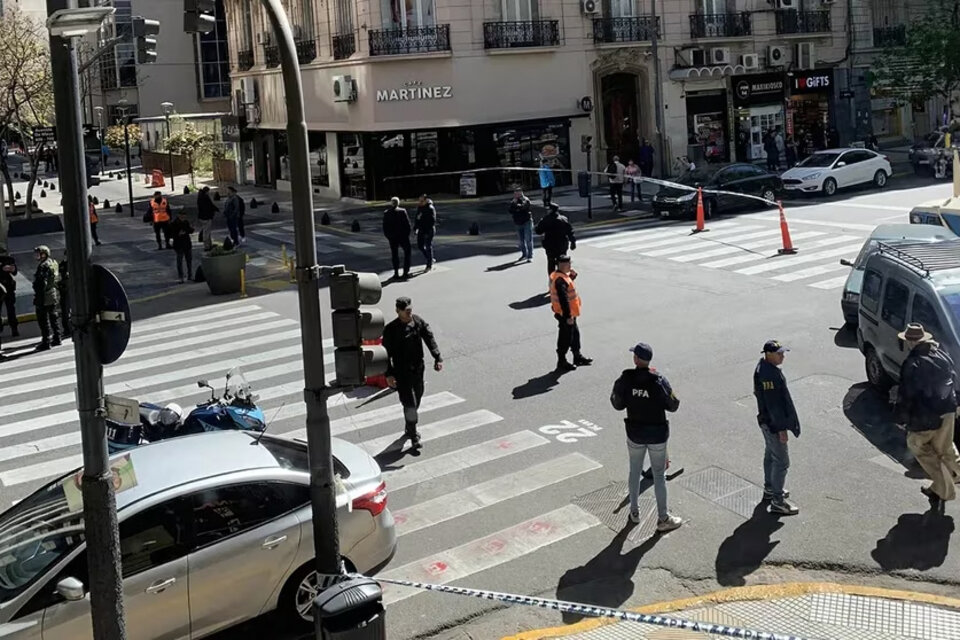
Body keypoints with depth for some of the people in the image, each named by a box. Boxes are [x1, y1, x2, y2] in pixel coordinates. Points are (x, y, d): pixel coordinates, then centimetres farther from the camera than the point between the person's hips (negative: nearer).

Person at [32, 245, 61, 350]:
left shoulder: (43, 266, -19)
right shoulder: (54, 263, 10)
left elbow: (41, 284, -23)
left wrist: (38, 298, -20)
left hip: (45, 298, -9)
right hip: (55, 296, 9)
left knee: (43, 320, -4)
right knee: (54, 318, 17)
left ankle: (46, 342, -3)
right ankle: (56, 339, 25)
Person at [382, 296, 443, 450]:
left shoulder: (419, 322, -1)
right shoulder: (391, 329, -14)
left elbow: (430, 339, -5)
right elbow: (386, 353, -12)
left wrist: (438, 358, -16)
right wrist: (389, 374, -17)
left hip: (418, 369, 5)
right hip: (401, 372, -5)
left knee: (416, 400, 19)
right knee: (409, 404, -10)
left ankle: (409, 428, 39)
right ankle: (413, 437, -4)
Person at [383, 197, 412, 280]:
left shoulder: (386, 213, 0)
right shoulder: (402, 211, -10)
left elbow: (385, 226, 2)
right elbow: (407, 223, -10)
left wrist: (387, 236, 10)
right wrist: (408, 233, 1)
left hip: (392, 238, 3)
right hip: (403, 235, -3)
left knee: (394, 254, 11)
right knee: (407, 252, 11)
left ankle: (396, 273, 9)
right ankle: (406, 272, 5)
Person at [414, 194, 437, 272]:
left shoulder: (430, 208, -16)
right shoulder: (420, 207, 8)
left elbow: (432, 221, -19)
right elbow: (417, 218, 19)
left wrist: (428, 231, -23)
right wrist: (415, 227, 10)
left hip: (428, 231, -8)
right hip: (421, 230, 8)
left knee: (428, 247, -1)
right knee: (420, 246, 11)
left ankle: (429, 265, 9)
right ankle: (430, 259, 30)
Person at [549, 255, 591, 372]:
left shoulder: (561, 276, 5)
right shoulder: (560, 280, -27)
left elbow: (567, 285, 21)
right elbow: (563, 299, -29)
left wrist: (572, 275, 5)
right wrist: (568, 316, -27)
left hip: (569, 313, 11)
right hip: (565, 315, -11)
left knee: (575, 334, 23)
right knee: (565, 338, 2)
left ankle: (577, 357, 37)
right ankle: (562, 362, 15)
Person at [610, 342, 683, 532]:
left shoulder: (626, 379, -14)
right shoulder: (659, 381, -19)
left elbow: (617, 404, -4)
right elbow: (673, 405, -8)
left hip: (634, 433, 2)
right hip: (657, 434, -2)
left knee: (634, 472, 21)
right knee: (659, 476, 10)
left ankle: (634, 512, 34)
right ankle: (663, 519, 18)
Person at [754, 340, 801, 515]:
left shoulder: (764, 367, 4)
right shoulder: (768, 374, -28)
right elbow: (773, 404, -27)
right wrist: (781, 428, -22)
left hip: (767, 421, 11)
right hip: (773, 423, -11)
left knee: (770, 455, 24)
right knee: (781, 461, -3)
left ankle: (769, 489, 40)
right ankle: (777, 501, 3)